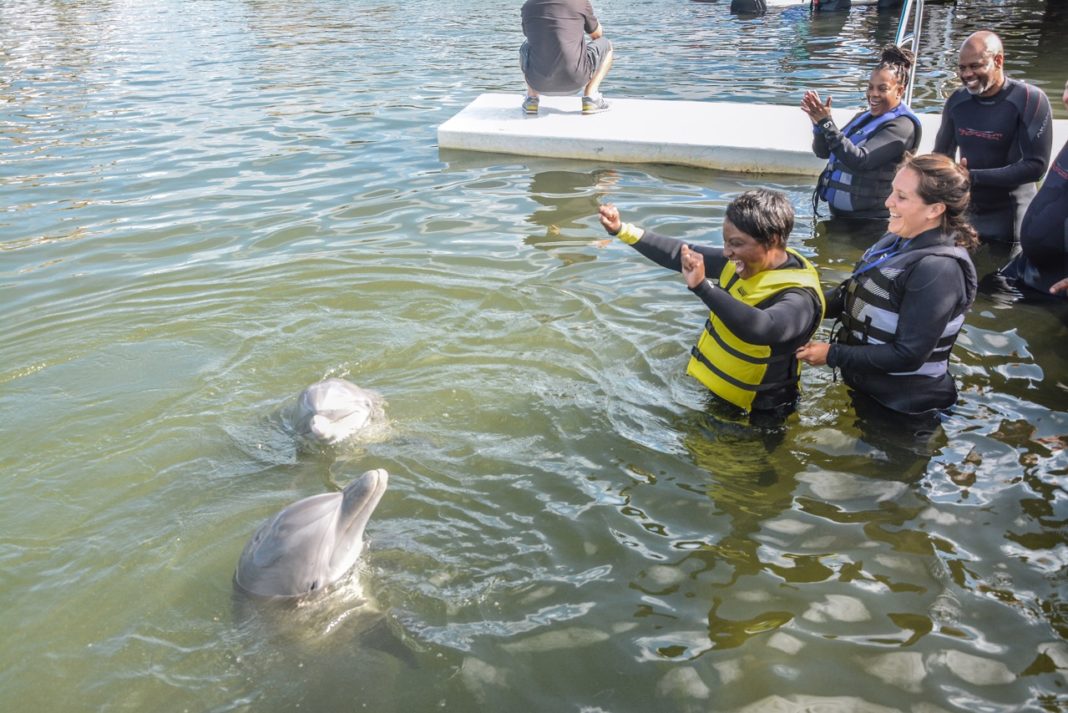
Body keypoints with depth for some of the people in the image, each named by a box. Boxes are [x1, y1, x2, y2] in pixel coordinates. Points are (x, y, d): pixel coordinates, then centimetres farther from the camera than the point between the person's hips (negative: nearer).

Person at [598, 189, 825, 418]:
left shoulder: (800, 298, -31)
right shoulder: (744, 261, -7)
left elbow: (761, 329, -52)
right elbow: (682, 253, 1)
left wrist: (702, 287, -56)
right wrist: (622, 230, -5)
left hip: (752, 412, -7)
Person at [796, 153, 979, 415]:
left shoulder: (939, 269, -27)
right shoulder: (899, 240, 0)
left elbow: (908, 355, -27)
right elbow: (854, 294, 8)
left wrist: (832, 355, -22)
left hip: (903, 405, -8)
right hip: (866, 384, 8)